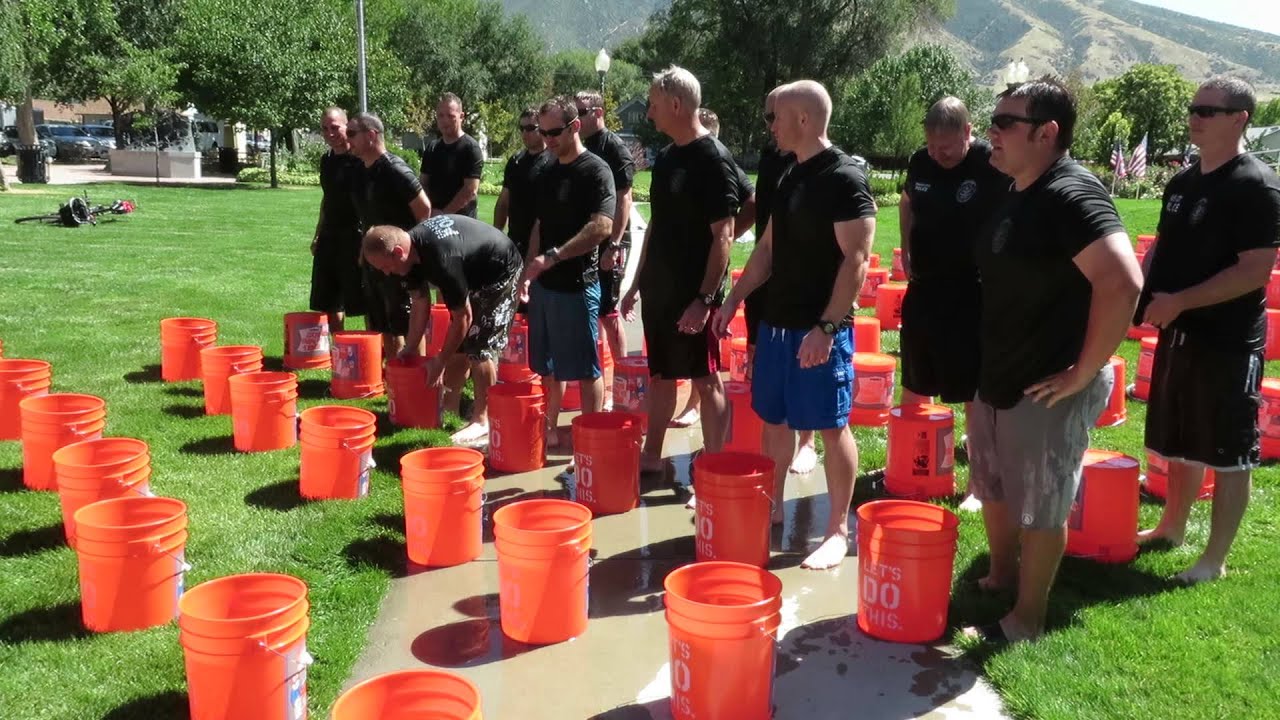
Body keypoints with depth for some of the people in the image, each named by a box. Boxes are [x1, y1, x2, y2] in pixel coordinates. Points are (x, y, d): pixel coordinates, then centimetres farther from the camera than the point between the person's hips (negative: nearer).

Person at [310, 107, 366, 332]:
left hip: (354, 237, -8)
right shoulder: (326, 161, 13)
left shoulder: (359, 160, -11)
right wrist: (318, 235, 21)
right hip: (329, 238, 8)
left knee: (361, 303, -5)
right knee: (328, 303, 13)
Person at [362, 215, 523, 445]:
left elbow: (463, 317, -28)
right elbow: (420, 304, 0)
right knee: (458, 342, 9)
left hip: (502, 273, -9)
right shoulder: (413, 245, -11)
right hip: (475, 274, 9)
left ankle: (482, 422, -7)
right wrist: (410, 350, 3)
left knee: (480, 345, -13)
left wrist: (439, 362, -18)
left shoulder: (441, 261, -37)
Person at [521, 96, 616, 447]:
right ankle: (550, 428, 26)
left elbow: (602, 227, -22)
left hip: (577, 285, -7)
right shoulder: (548, 174, 13)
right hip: (544, 283, 8)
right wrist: (528, 271, 10)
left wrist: (552, 257, -25)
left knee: (584, 368, 0)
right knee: (549, 364, 15)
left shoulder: (596, 171, -10)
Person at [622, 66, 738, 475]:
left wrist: (705, 298, -21)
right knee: (660, 374, 16)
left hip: (694, 294, -8)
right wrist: (639, 282, 16)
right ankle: (651, 456, 27)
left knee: (706, 381, 1)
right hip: (659, 290, 8)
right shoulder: (665, 158, 10)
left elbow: (723, 235, -17)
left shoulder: (713, 159, -14)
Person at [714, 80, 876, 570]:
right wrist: (733, 301, 16)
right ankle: (771, 505, 31)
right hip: (776, 321, 8)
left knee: (831, 428, 1)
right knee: (773, 419, 15)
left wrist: (826, 327, -23)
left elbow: (856, 259, -19)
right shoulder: (791, 177, 12)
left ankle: (838, 530, 11)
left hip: (820, 328, -8)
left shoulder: (845, 179, -14)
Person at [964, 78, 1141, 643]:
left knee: (1040, 509, 6)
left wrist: (1084, 372, -25)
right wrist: (988, 367, 15)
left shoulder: (1071, 195, -21)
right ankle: (1000, 579, 43)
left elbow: (1123, 284, -32)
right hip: (998, 378, 9)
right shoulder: (1018, 194, 8)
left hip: (1048, 390, -9)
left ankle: (1026, 620, 22)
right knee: (992, 489, 22)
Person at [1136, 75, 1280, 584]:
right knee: (1181, 443, 20)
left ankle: (1215, 560, 14)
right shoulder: (1182, 182, 9)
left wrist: (1179, 301, -22)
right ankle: (1173, 526, 36)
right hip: (1178, 334, 7)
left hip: (1228, 343, -7)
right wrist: (1140, 292, 1)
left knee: (1228, 455, 4)